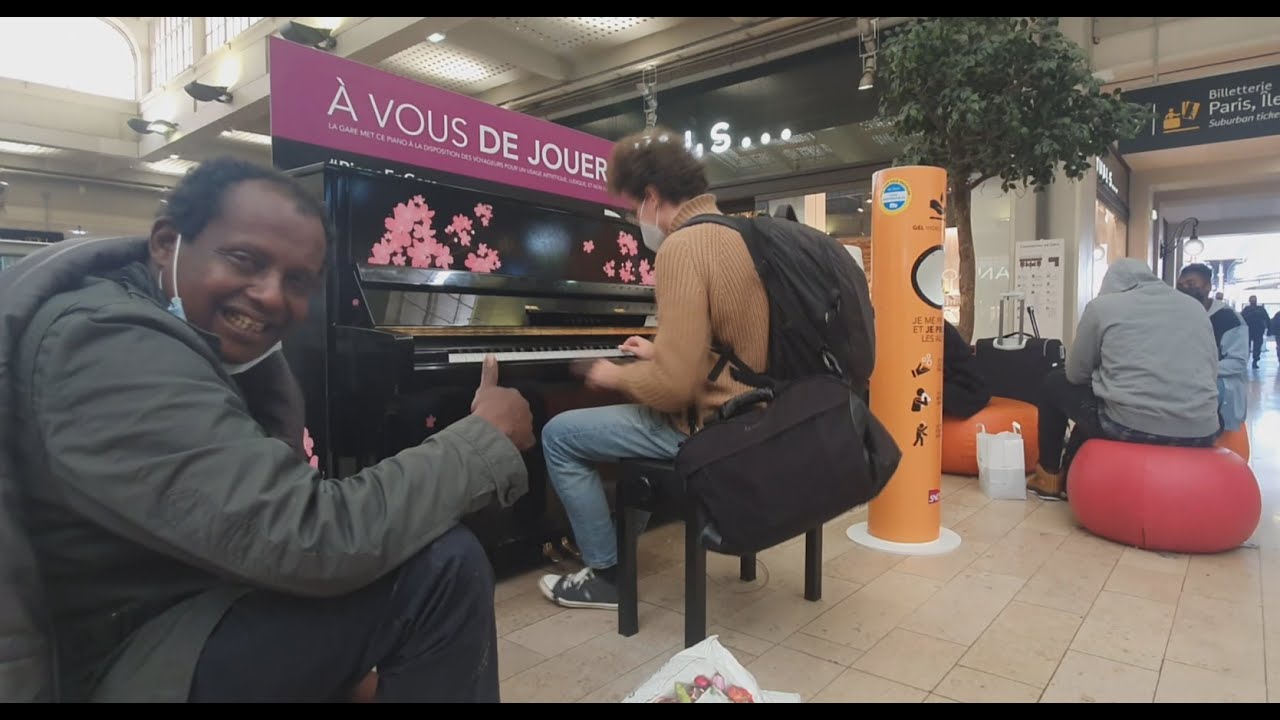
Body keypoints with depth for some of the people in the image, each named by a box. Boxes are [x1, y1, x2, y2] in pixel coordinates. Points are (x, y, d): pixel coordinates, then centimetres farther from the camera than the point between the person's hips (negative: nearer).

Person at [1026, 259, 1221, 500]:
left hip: (1129, 426, -5)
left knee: (1055, 382, 22)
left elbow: (1076, 374, 9)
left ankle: (1049, 476, 30)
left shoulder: (1102, 305, 3)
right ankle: (1068, 477, 38)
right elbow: (1211, 374, 22)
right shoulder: (1196, 307, 16)